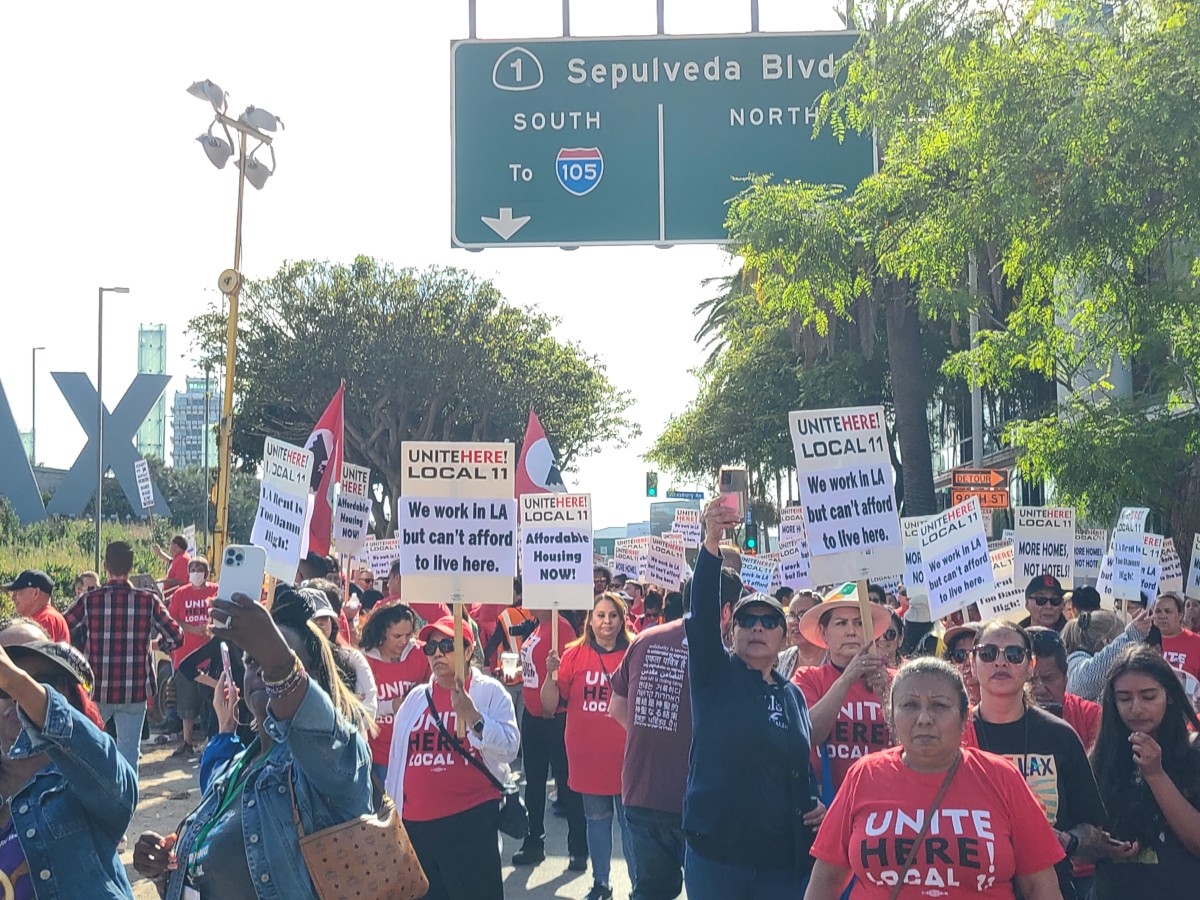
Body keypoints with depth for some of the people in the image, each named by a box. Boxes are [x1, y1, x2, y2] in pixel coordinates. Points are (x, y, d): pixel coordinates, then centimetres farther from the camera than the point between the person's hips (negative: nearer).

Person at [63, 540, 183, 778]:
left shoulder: (89, 601, -7)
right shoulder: (148, 601, -6)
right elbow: (176, 637, -1)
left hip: (96, 690, 0)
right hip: (134, 693, 0)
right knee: (129, 750, 8)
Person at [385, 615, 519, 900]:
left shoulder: (490, 691, -2)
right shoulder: (416, 697, 12)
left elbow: (509, 749, -11)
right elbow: (398, 758, 17)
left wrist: (472, 717, -23)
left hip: (471, 822, -5)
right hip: (415, 823, 5)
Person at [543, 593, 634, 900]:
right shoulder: (575, 654, -2)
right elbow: (550, 705, -3)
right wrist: (551, 674, -19)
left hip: (626, 757, -2)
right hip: (587, 757, 2)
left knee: (630, 822, 4)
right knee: (596, 821, 15)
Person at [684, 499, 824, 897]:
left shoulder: (793, 695, 13)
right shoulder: (714, 674, 0)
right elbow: (702, 611, -16)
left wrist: (816, 803, 0)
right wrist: (711, 542, -29)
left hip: (782, 857, 3)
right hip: (715, 850, -3)